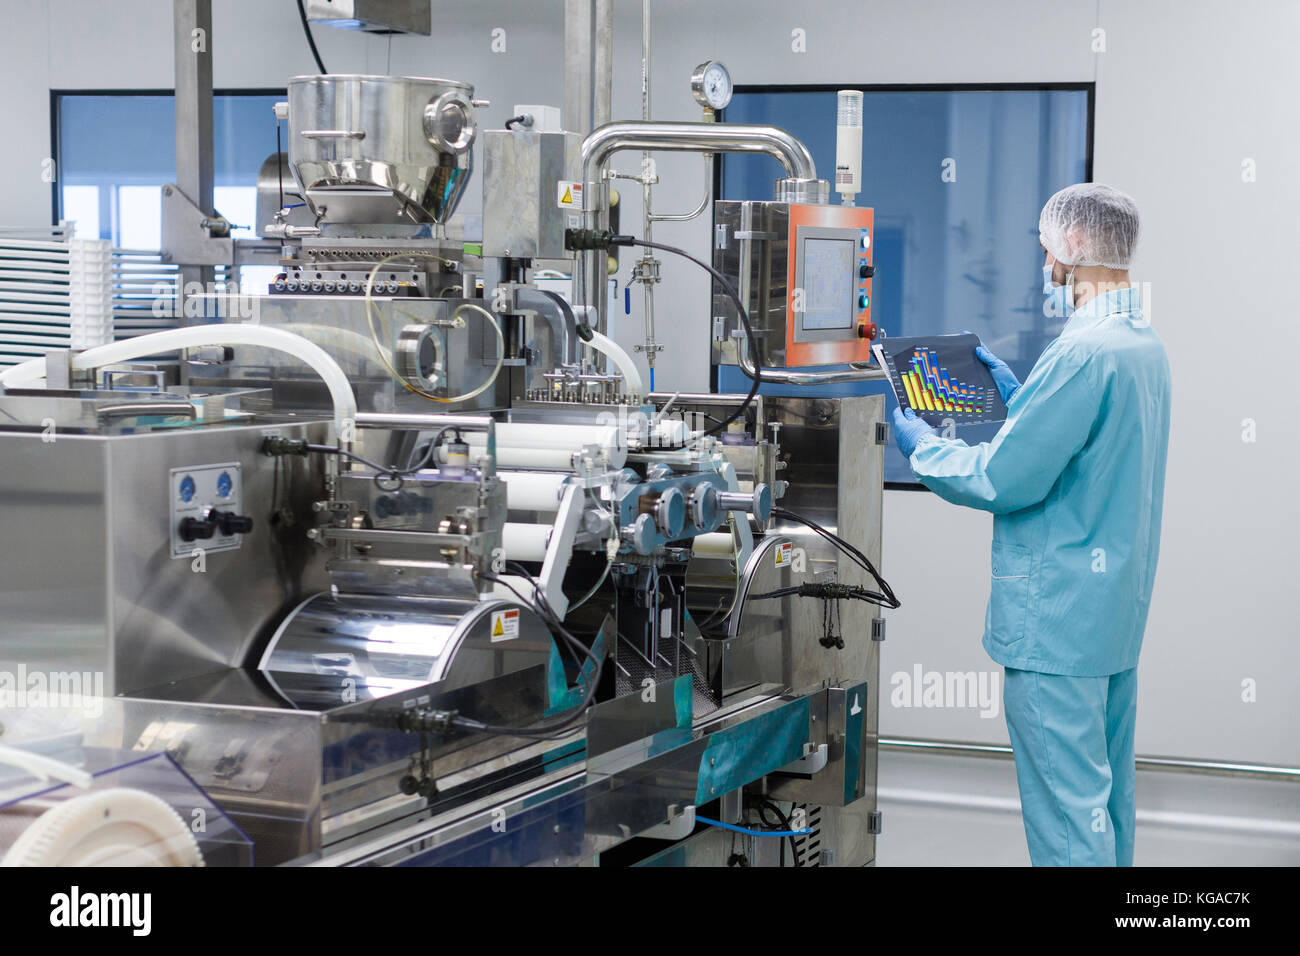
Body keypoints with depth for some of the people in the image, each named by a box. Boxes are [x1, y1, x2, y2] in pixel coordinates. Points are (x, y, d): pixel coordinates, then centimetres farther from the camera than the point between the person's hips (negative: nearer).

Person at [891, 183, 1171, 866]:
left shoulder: (1081, 354, -22)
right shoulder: (1146, 345, 11)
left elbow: (1002, 479, -21)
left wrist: (918, 444, -6)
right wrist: (1015, 392, 26)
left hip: (1058, 618, -10)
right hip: (1118, 606, 10)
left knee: (1065, 804, -4)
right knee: (1108, 790, 18)